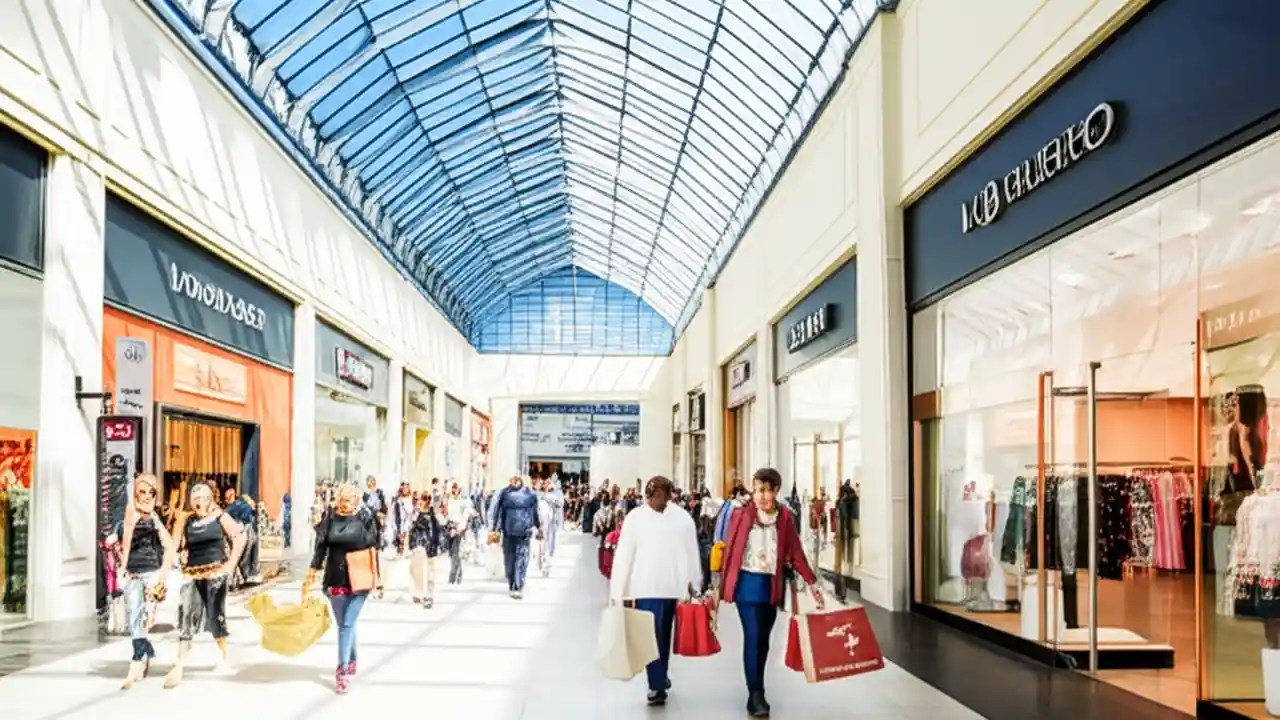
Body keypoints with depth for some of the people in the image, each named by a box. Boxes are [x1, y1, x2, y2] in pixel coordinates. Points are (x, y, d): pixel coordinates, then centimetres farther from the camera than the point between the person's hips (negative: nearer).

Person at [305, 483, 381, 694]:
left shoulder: (365, 518, -5)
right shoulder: (330, 517, -1)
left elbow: (373, 549, 0)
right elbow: (321, 547, 4)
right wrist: (311, 574, 1)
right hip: (335, 579, 3)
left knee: (347, 624, -6)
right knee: (343, 625, 12)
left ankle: (342, 671, -3)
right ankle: (351, 662, 29)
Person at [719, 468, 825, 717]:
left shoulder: (785, 518, 0)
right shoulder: (742, 515, -6)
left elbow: (795, 552, 0)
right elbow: (729, 550, -3)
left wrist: (812, 582, -6)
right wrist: (720, 584, -1)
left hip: (772, 584, 3)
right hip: (747, 583, -3)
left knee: (763, 639, 12)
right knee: (752, 638, -8)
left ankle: (756, 690, 26)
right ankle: (756, 695, -4)